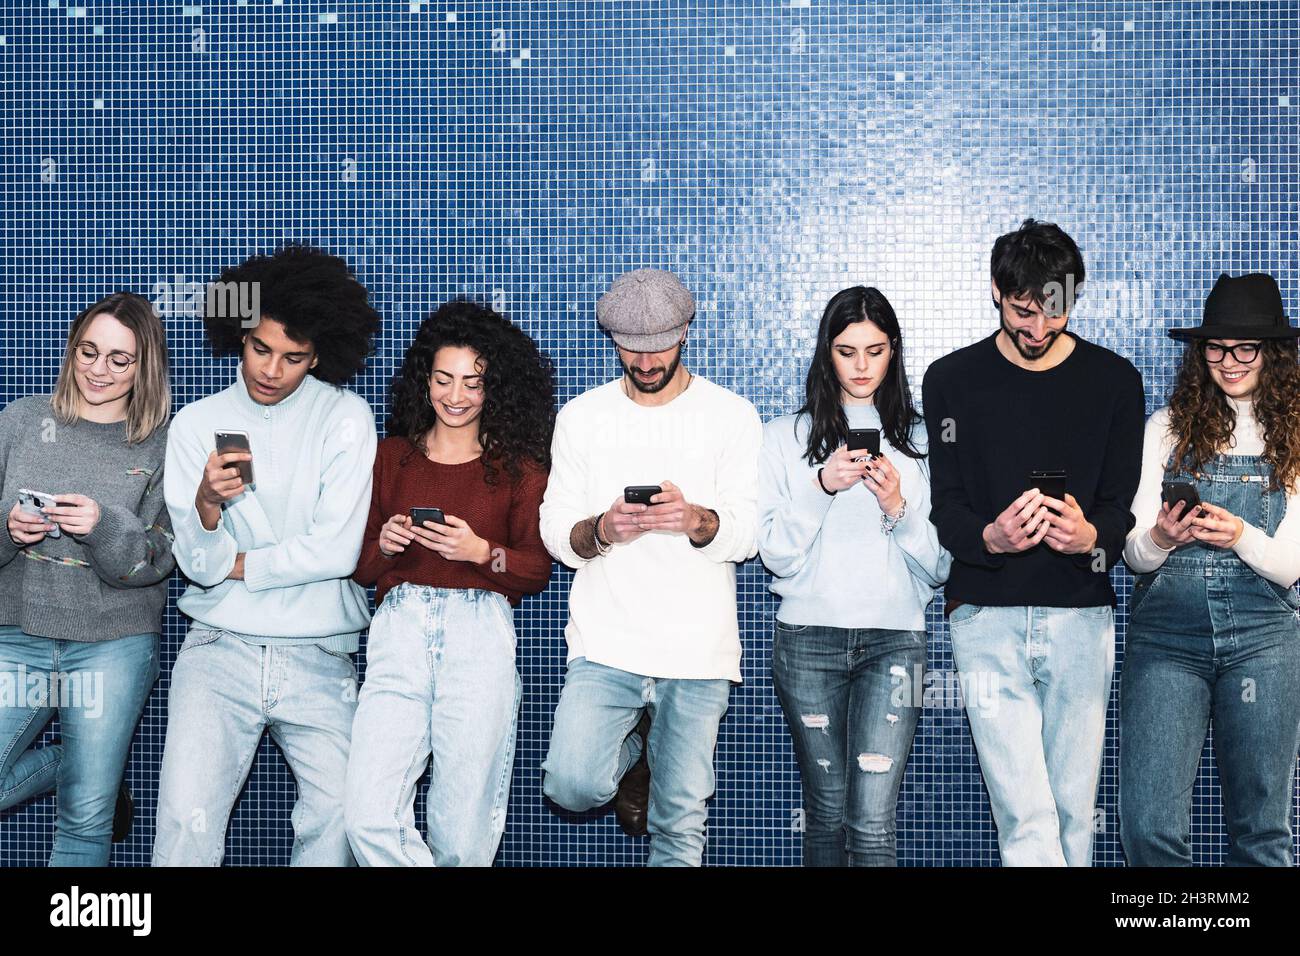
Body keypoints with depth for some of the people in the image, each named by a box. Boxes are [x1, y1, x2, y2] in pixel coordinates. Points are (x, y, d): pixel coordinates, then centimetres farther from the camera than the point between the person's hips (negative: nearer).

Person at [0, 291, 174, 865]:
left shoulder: (160, 446, 0)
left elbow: (158, 561, -5)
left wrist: (105, 527, -23)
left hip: (114, 644, -2)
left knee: (86, 822, 3)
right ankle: (72, 765, 23)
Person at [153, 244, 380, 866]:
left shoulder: (346, 418, -2)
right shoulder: (195, 424, 3)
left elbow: (338, 551, -8)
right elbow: (198, 566, -2)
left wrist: (235, 564, 0)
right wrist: (207, 504, -22)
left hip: (318, 657, 0)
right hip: (219, 648, 1)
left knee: (341, 816, -13)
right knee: (188, 824, -15)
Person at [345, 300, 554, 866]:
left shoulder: (518, 466, 12)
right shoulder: (392, 456, 16)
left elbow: (538, 570, 8)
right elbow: (360, 568, 16)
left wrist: (482, 552, -9)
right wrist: (385, 544, -5)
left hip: (480, 630, -1)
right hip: (399, 626, 2)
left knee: (463, 836, -2)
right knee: (368, 819, -14)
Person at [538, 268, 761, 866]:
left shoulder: (731, 416, 3)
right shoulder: (581, 417, 8)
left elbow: (748, 534, -2)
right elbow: (555, 530, 5)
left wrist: (697, 519, -24)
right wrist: (601, 529, -18)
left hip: (698, 650, -1)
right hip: (606, 642, 1)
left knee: (681, 823, -1)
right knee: (572, 787, -13)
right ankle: (632, 749, 19)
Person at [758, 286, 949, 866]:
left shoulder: (920, 440, 8)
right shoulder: (787, 437, 8)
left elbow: (938, 567, 5)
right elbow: (776, 554, 0)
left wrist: (898, 508, -12)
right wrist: (821, 487, -13)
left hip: (893, 639, -1)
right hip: (808, 638, 1)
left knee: (871, 822, -10)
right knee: (826, 813, 8)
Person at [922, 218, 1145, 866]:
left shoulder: (1114, 380, 7)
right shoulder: (952, 380, 4)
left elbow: (1122, 500, 5)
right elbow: (945, 503, 1)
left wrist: (1092, 537, -19)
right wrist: (990, 537, -22)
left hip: (1081, 616, 2)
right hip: (987, 613, -1)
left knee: (1074, 808, 7)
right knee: (1025, 815, -8)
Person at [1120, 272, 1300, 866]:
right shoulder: (1167, 429, 6)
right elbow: (1133, 553, 3)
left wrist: (1241, 536, -19)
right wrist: (1158, 539, -20)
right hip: (1166, 632, 0)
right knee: (1149, 828, -8)